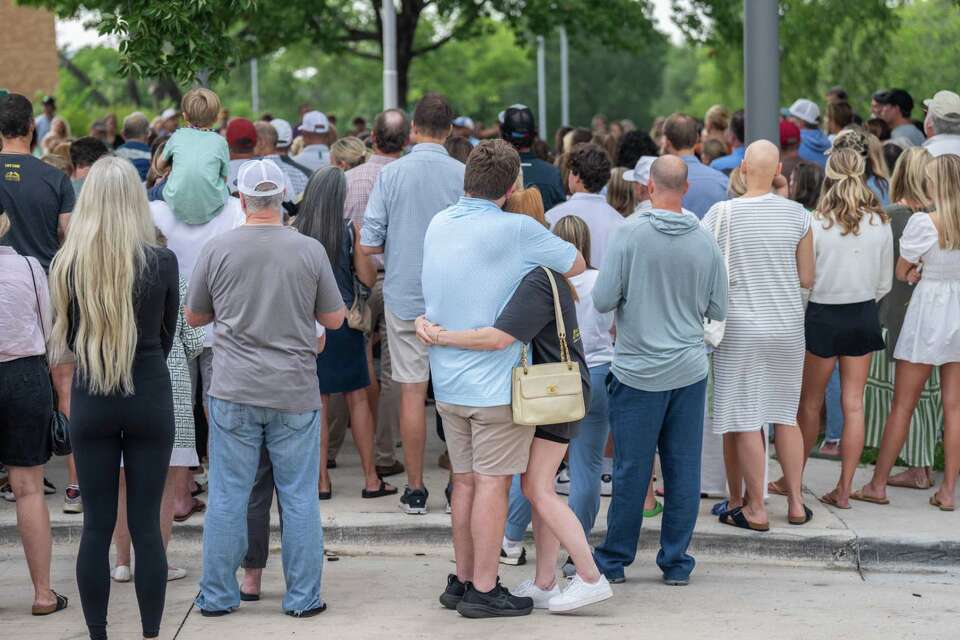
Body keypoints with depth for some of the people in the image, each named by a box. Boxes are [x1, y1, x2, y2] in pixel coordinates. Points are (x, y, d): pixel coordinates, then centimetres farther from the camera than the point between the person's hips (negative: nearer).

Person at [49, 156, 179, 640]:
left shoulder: (67, 264, -7)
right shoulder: (161, 262, -9)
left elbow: (68, 337, 6)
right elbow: (167, 334, 5)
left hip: (90, 400, 1)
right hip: (150, 396, -1)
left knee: (96, 525, 8)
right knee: (146, 524, 5)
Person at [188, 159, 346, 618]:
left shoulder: (217, 250, -4)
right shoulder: (309, 251, -4)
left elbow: (194, 317, 8)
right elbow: (334, 318, 4)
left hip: (234, 391, 0)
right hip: (294, 392, 0)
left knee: (227, 496, 7)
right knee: (299, 497, 7)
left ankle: (218, 596, 13)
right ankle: (303, 597, 12)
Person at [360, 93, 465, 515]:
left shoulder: (391, 174, -5)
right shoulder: (463, 175, -7)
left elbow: (368, 245, -6)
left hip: (404, 296, 0)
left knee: (412, 391, 4)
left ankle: (415, 490, 8)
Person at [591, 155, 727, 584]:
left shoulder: (631, 234, -12)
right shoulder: (705, 242, -2)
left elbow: (602, 300, -11)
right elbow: (718, 311, 6)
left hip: (639, 371, -3)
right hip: (690, 369, 3)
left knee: (632, 469, 5)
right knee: (683, 468, 8)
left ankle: (615, 559, 15)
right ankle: (676, 561, 13)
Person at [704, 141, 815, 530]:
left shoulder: (722, 214, -10)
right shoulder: (798, 215, -3)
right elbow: (807, 279, 3)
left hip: (741, 329, -3)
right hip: (788, 326, 3)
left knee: (746, 421, 3)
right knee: (786, 415, 16)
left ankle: (756, 509, 7)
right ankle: (795, 502, 19)